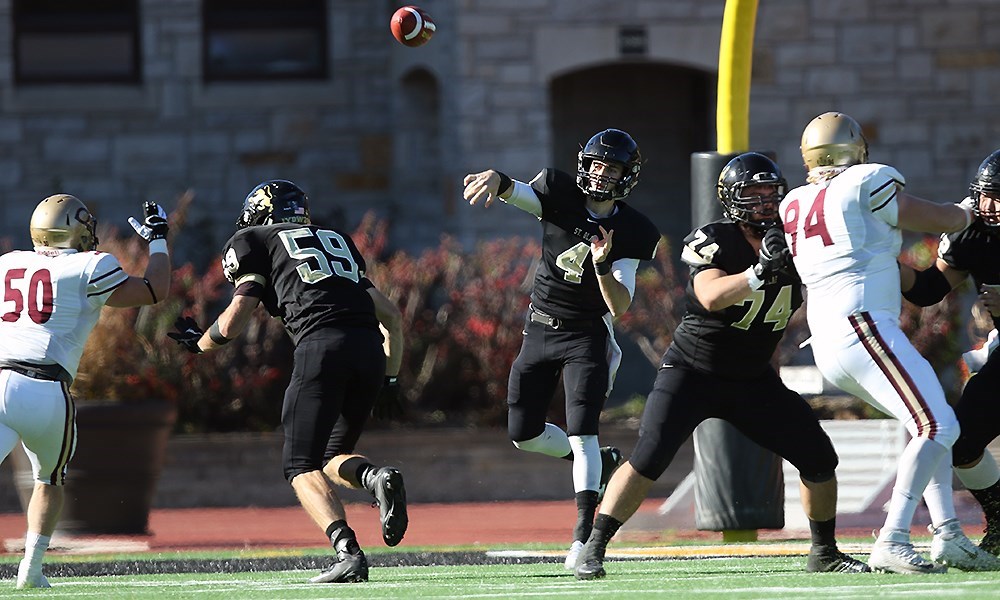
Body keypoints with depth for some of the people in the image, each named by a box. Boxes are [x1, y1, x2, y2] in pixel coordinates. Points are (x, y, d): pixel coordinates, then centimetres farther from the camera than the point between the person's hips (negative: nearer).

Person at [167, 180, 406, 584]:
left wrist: (198, 342, 29)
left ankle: (347, 551, -22)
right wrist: (390, 379, 33)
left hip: (322, 346, -5)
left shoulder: (253, 242, 16)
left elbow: (233, 323, 9)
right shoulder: (337, 241, 32)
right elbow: (391, 316, 28)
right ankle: (377, 478, -14)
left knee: (302, 466, 1)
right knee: (331, 458, 19)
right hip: (370, 349, 5)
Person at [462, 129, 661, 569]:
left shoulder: (630, 234, -10)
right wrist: (494, 178, -49)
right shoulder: (560, 196, -6)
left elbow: (620, 306, -15)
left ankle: (584, 537, -20)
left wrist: (603, 266, -34)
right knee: (524, 434, 8)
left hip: (586, 336, -4)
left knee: (582, 434, -17)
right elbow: (512, 191, -25)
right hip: (539, 329, 4)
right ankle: (601, 462, 31)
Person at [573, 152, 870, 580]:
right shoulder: (715, 241, -17)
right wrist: (759, 272, -48)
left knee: (819, 459, -1)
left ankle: (824, 553, 18)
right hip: (692, 372, -5)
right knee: (649, 459, -20)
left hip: (753, 380, 5)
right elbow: (710, 297, -35)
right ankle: (593, 549, -10)